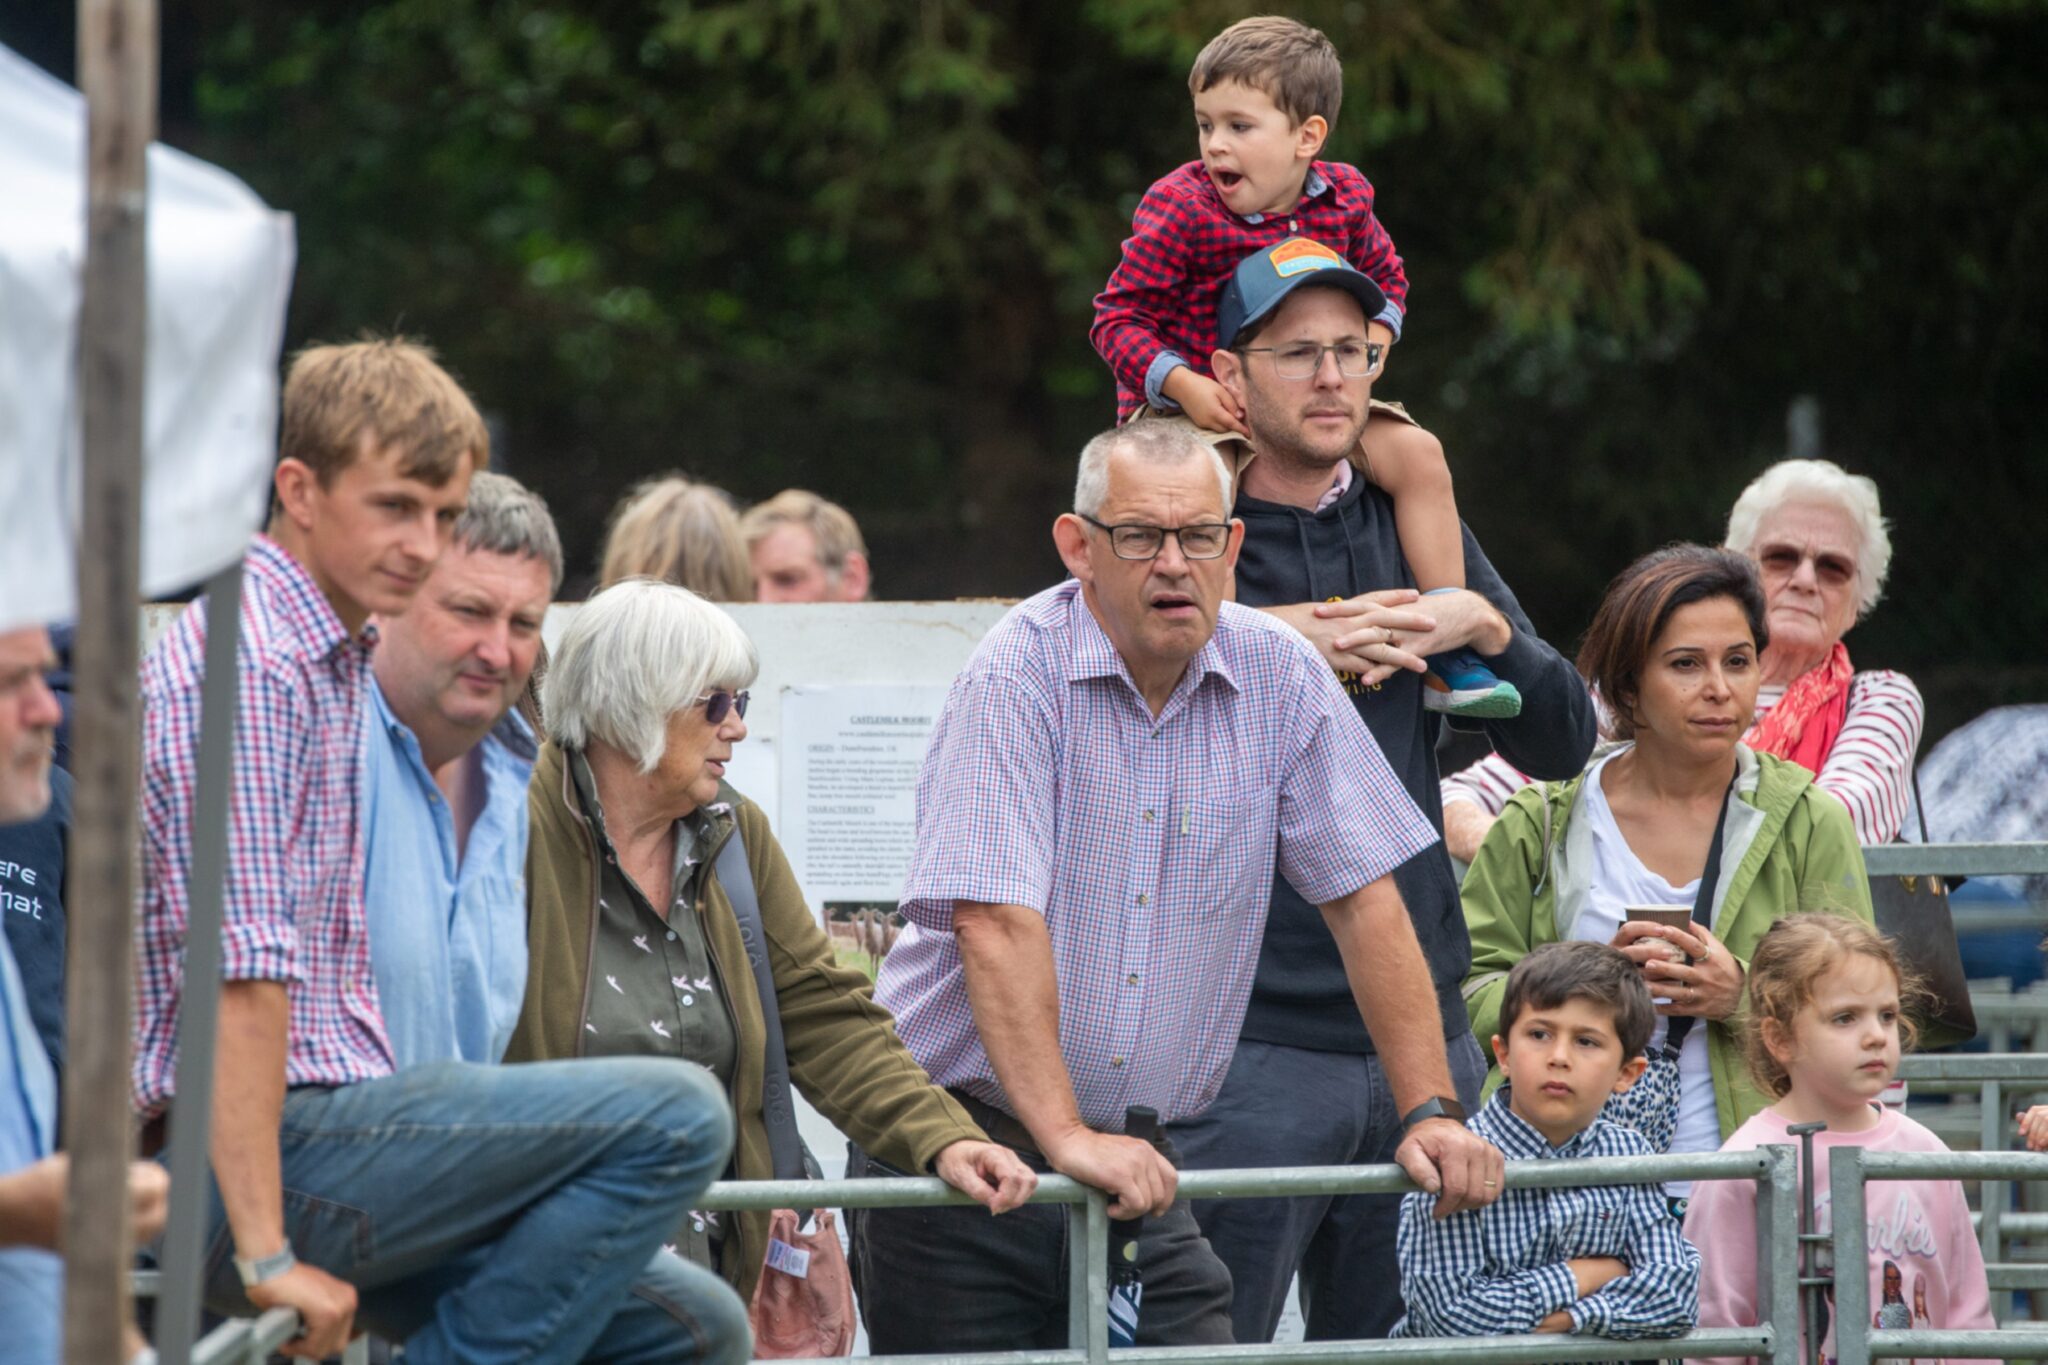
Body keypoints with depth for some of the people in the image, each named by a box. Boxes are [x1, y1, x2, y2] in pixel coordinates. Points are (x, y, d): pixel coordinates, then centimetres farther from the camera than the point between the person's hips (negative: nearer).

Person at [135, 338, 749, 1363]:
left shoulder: (332, 659, 20)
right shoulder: (247, 661, -13)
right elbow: (237, 971, -22)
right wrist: (266, 1257, -27)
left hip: (328, 1123, 10)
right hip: (258, 1160, -10)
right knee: (675, 1116, -20)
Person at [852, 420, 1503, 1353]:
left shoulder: (1280, 677, 1)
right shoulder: (1017, 677, -13)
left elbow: (1363, 896, 4)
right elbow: (998, 923, -22)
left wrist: (1429, 1112, -3)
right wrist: (1065, 1135, -30)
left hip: (1137, 1153, 4)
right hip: (964, 1133, -4)